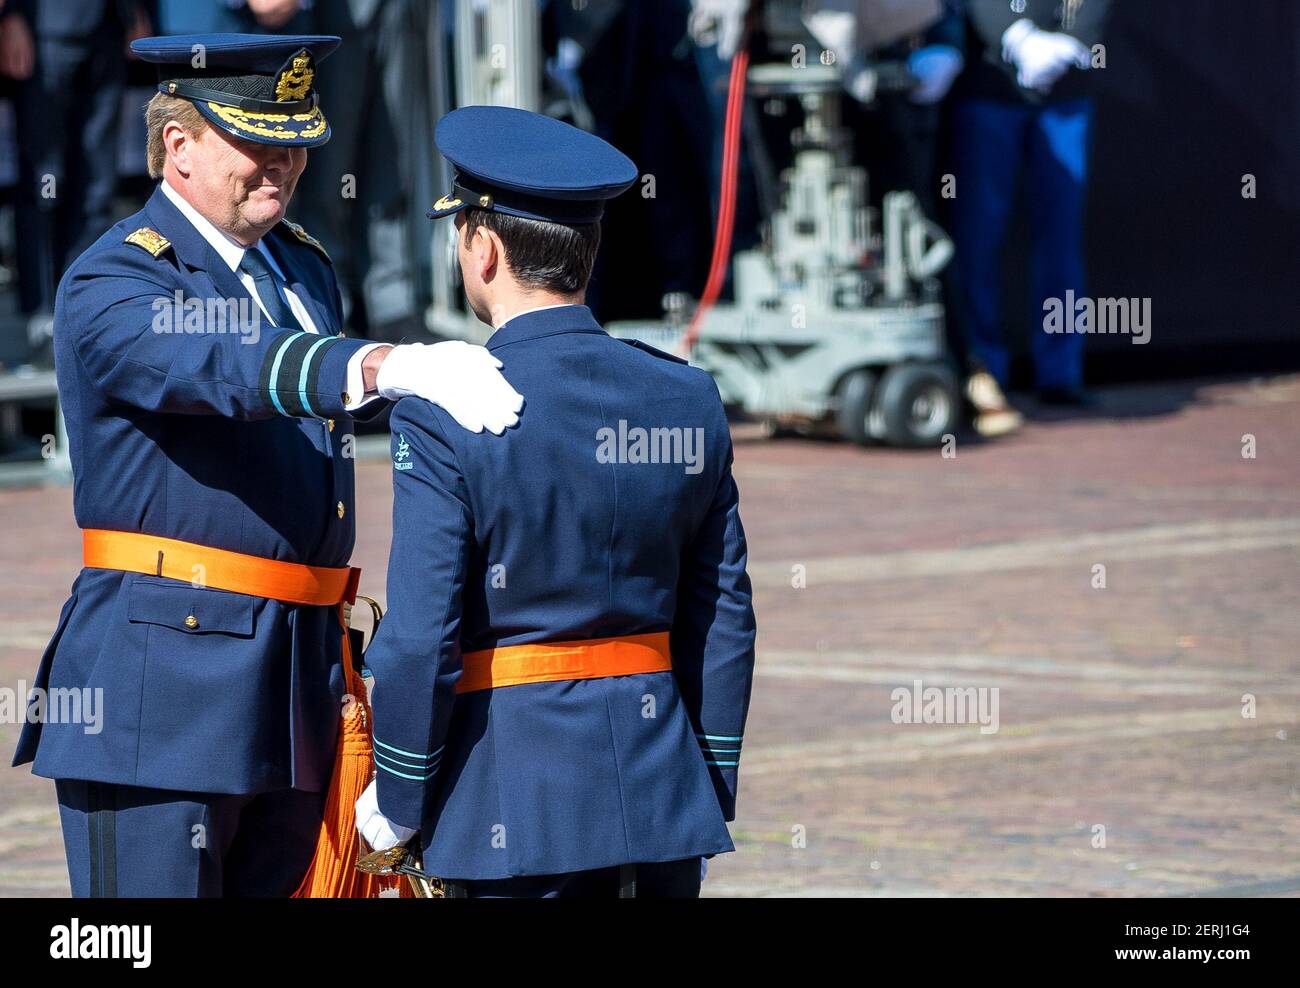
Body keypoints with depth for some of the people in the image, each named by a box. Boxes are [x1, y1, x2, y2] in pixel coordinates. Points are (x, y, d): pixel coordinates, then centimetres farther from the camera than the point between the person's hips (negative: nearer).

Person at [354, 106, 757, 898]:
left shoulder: (443, 418, -12)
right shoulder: (690, 398, 4)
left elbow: (421, 637, -14)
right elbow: (723, 618, 8)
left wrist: (395, 804, -1)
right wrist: (709, 797, 16)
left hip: (517, 804, -5)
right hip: (663, 794, 5)